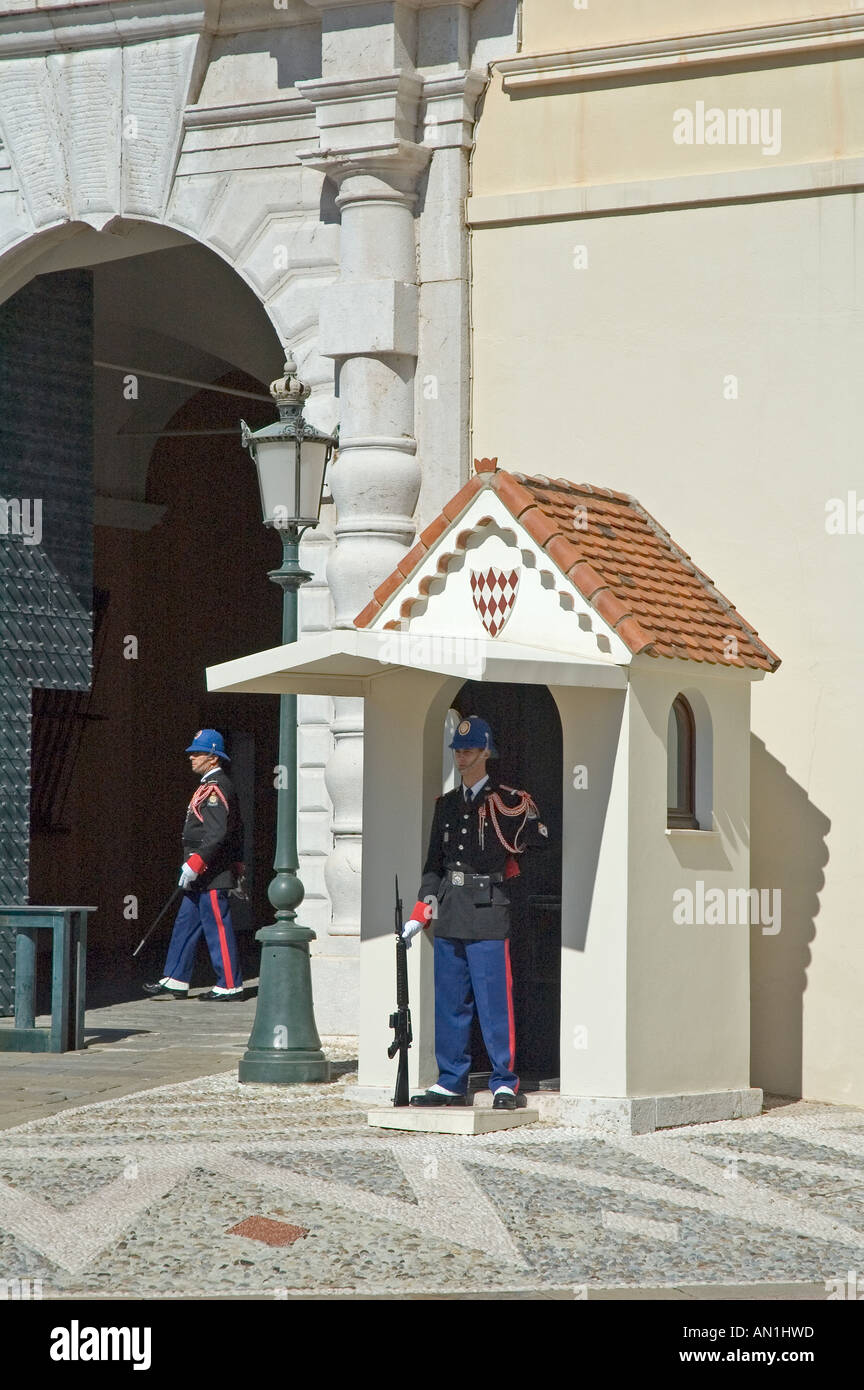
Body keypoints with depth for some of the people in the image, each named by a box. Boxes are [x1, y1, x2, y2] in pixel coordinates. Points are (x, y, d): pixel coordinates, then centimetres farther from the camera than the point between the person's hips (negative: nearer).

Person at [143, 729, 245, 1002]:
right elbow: (236, 831, 22)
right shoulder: (211, 785, 17)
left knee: (217, 927, -5)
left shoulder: (216, 787, -15)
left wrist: (194, 864, -24)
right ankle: (175, 982, 14)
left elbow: (218, 833, -24)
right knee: (185, 924, 11)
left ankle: (230, 986, 1)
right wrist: (236, 864, 22)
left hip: (211, 875, -11)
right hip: (203, 875, 11)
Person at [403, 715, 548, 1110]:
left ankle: (505, 1085, 1)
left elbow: (539, 842, 4)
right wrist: (418, 916, 14)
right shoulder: (446, 804, 16)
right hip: (449, 915, 6)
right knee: (449, 1003, 8)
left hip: (488, 914, -6)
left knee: (495, 1003, -5)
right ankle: (451, 1084, 16)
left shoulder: (509, 801, -2)